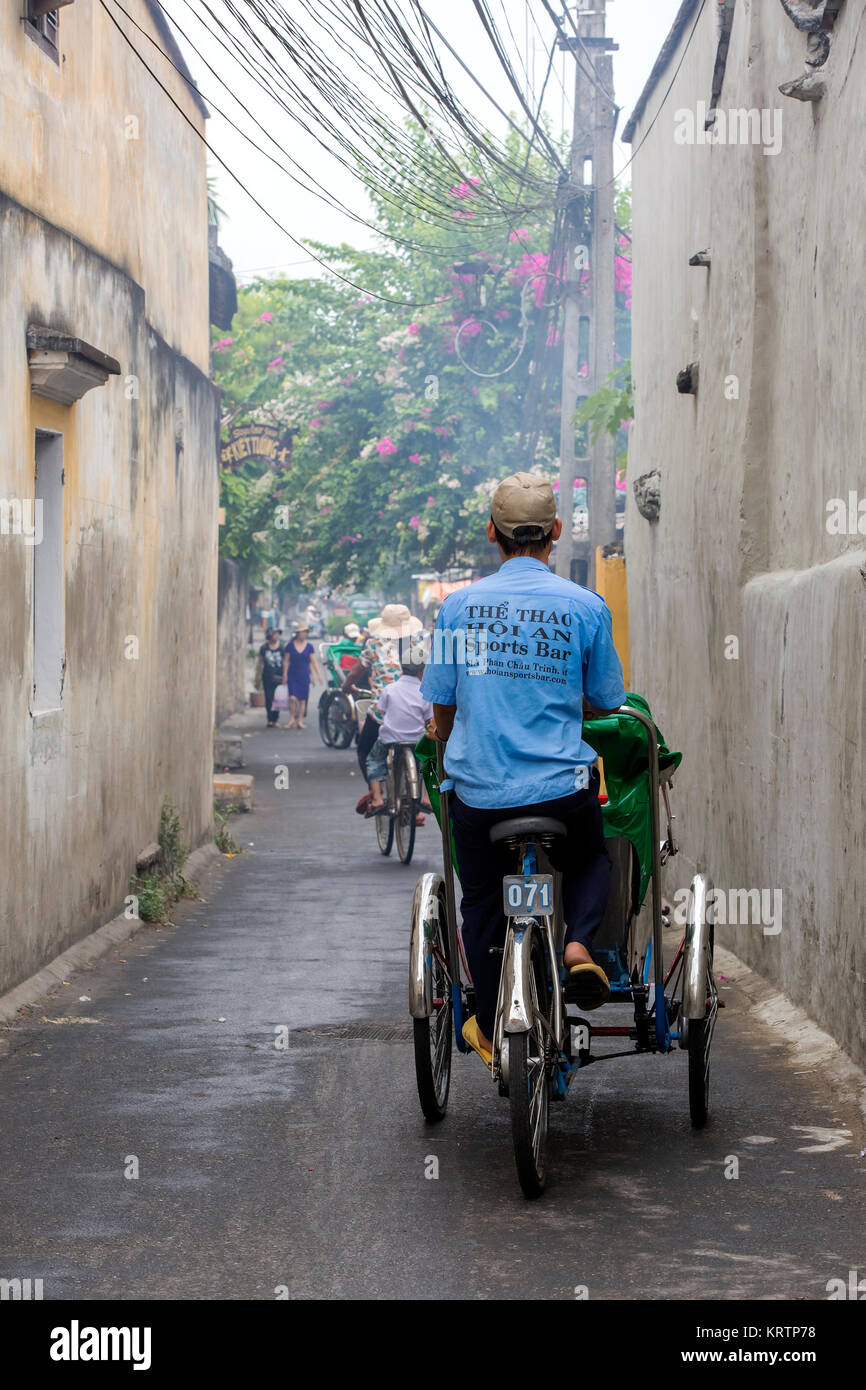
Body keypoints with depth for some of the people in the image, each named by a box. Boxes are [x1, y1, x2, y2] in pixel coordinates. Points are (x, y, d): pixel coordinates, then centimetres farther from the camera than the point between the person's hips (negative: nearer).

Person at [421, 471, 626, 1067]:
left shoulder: (459, 605, 0)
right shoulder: (586, 606, -4)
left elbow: (442, 707, 8)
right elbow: (605, 704, 6)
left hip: (478, 790, 1)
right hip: (563, 789, -1)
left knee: (483, 905, 22)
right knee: (591, 859, 29)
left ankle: (492, 1030, 28)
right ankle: (579, 944, 2)